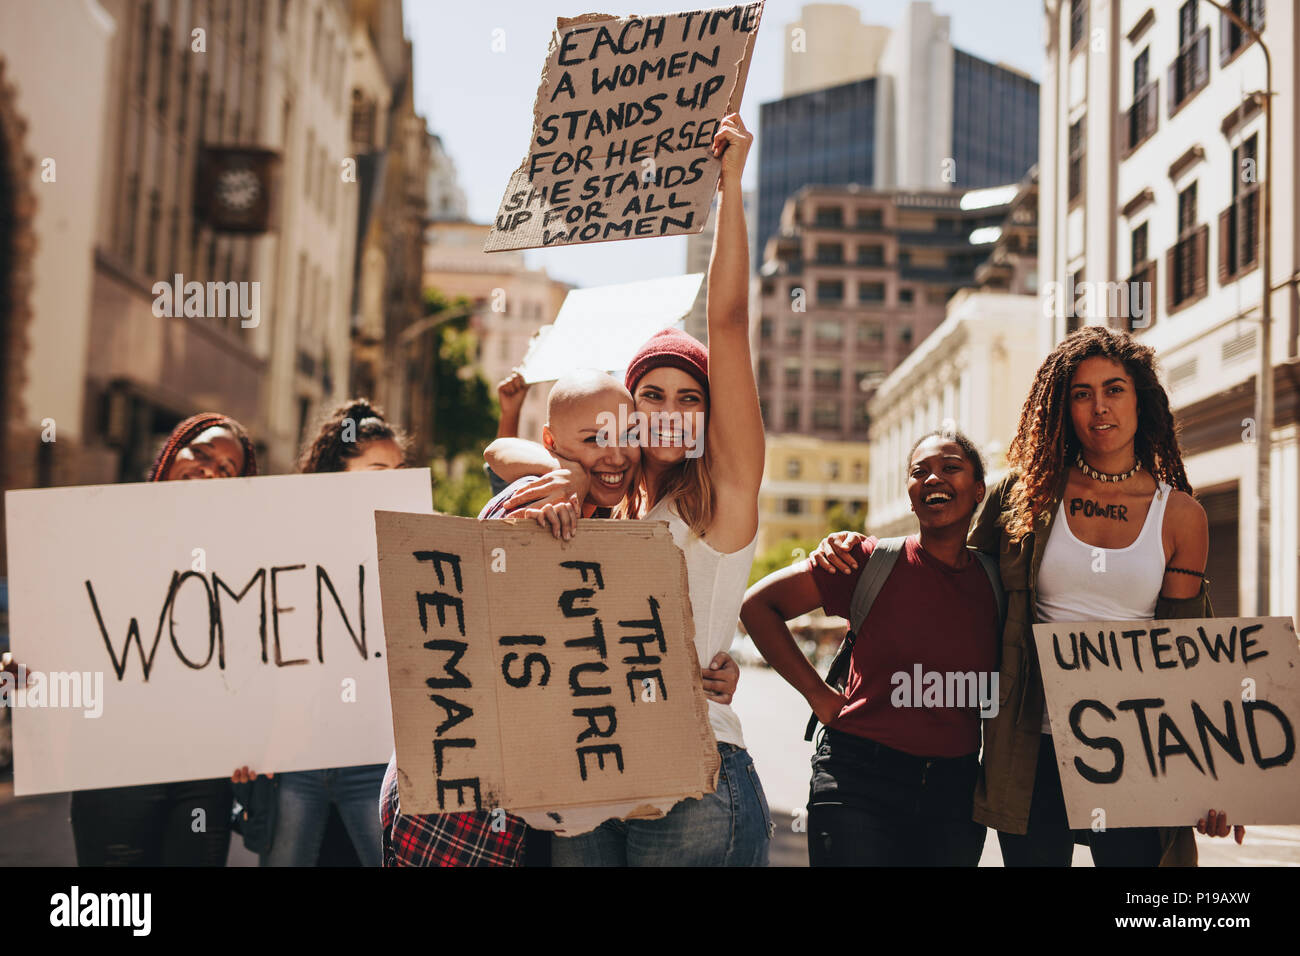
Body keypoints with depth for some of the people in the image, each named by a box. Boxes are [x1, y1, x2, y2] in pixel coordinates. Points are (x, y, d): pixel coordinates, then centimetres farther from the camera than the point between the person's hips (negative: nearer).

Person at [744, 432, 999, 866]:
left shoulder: (995, 580, 5)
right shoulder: (873, 561, -4)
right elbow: (757, 604, -2)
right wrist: (820, 695, -4)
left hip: (955, 793, 3)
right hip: (859, 786, -3)